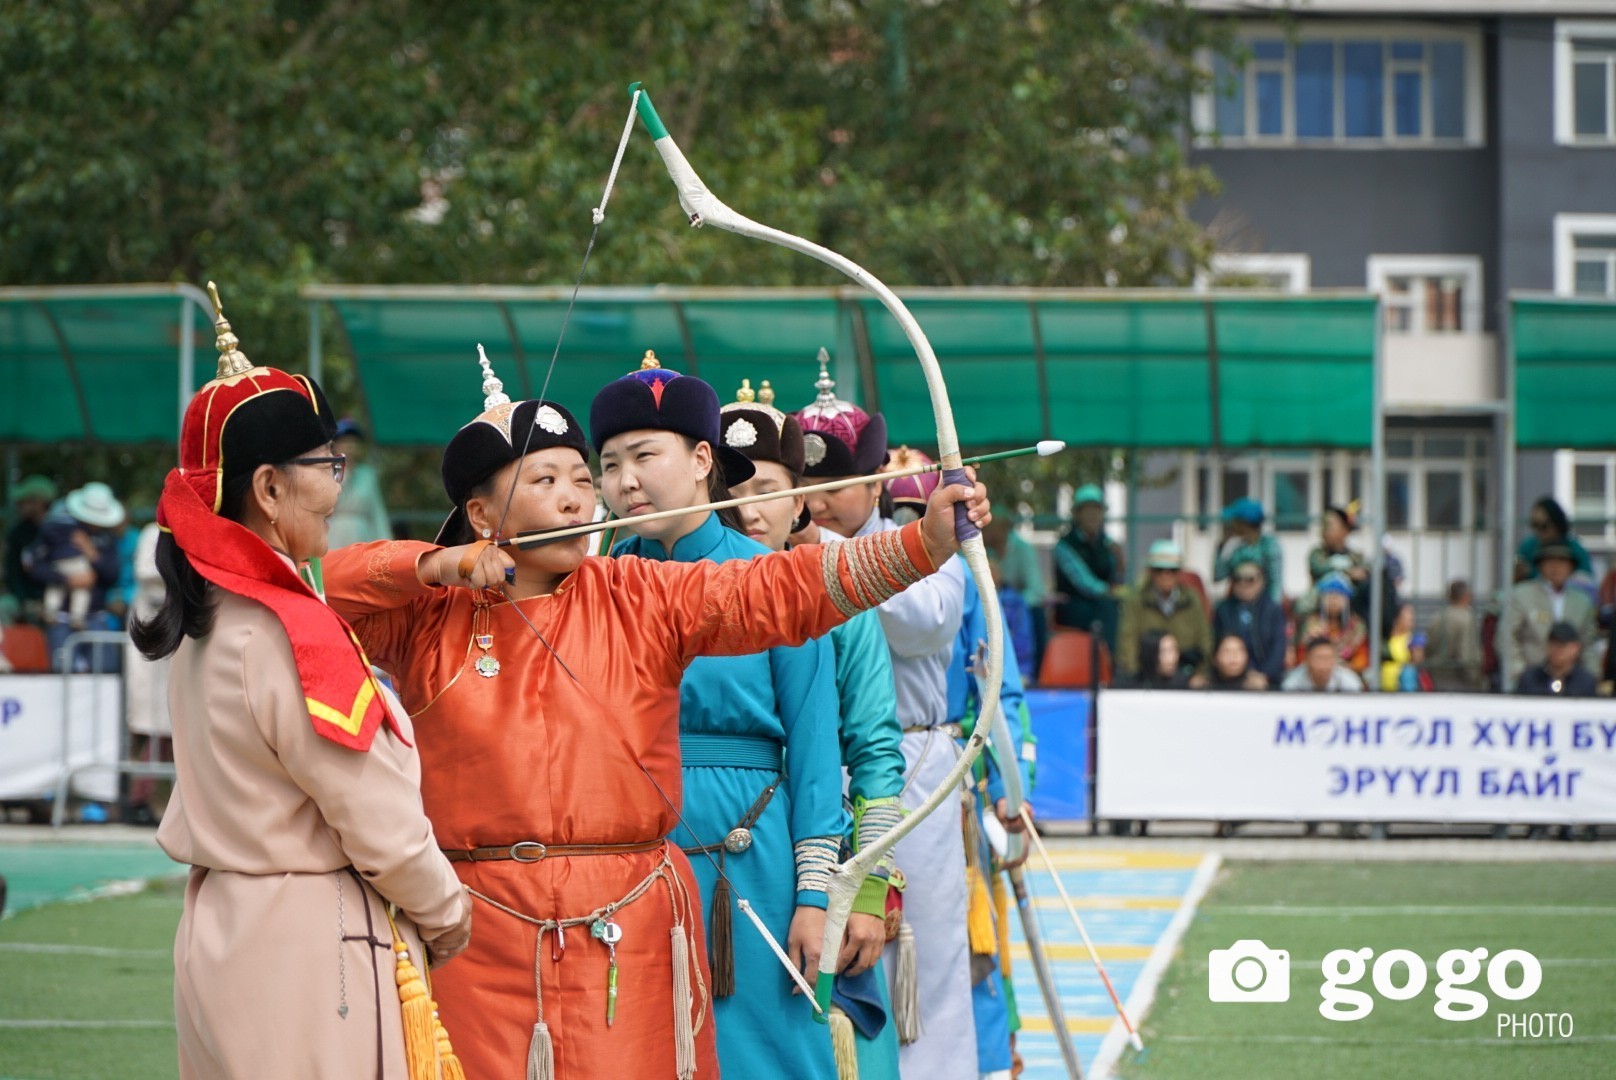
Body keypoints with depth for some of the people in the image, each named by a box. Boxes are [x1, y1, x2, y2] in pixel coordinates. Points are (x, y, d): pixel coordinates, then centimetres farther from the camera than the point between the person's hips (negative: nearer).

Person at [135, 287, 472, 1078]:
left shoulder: (203, 620, 8)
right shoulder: (292, 633, -19)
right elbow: (379, 819, -16)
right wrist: (446, 916, -1)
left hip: (223, 938, 9)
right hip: (314, 952, -9)